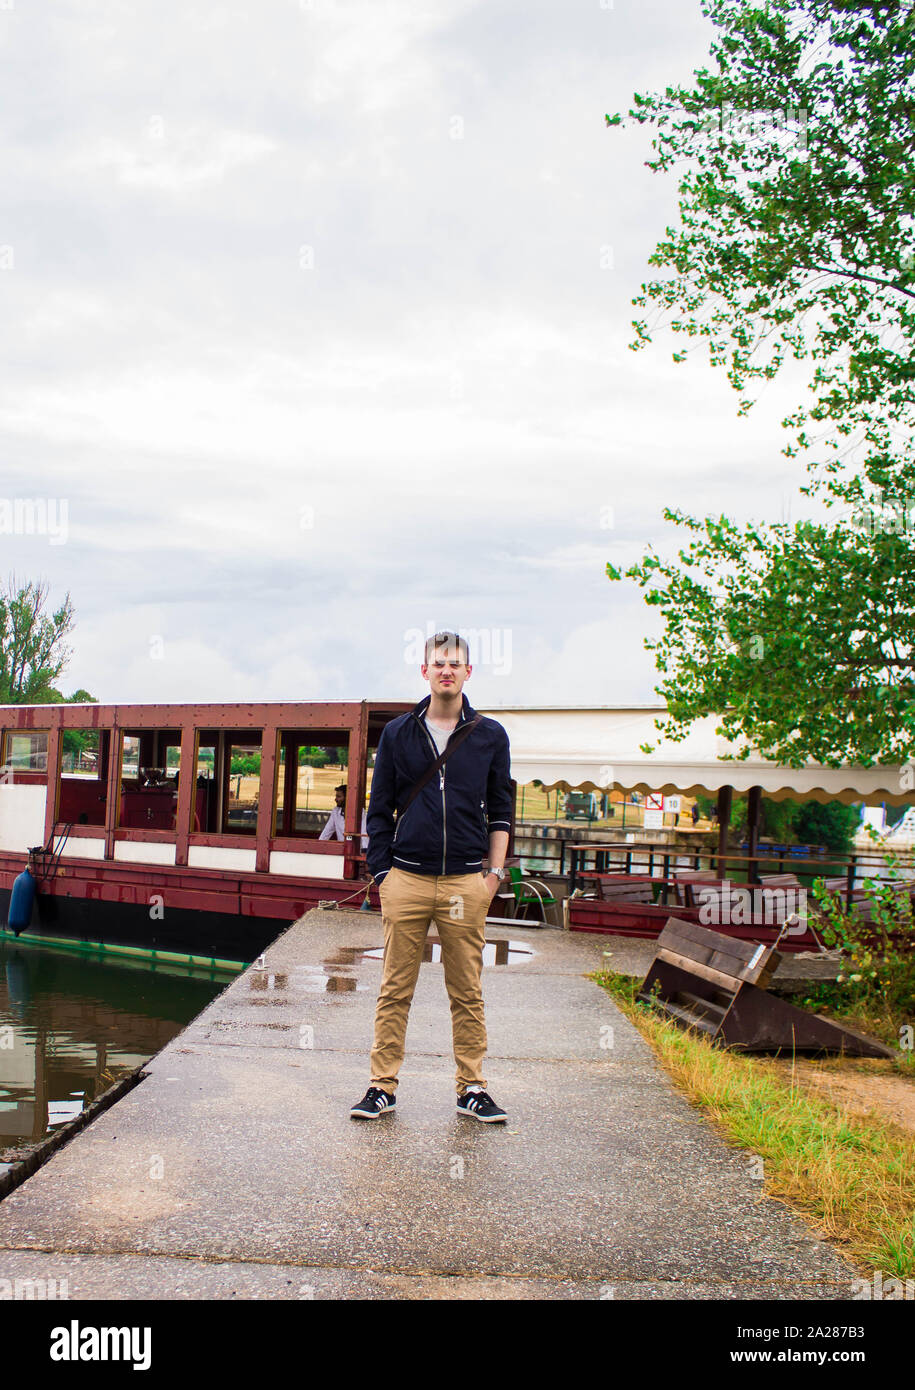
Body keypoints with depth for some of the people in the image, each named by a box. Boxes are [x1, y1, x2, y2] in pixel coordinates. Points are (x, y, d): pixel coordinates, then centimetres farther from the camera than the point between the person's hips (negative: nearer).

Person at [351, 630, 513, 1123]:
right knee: (395, 990, 3)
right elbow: (379, 809, 10)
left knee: (467, 993, 6)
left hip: (466, 880, 0)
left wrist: (495, 871, 4)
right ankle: (383, 1086, 12)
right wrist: (381, 871, 3)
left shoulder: (490, 736, 8)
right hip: (407, 879, 0)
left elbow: (500, 811, 12)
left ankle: (472, 1088, 16)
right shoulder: (397, 733, 7)